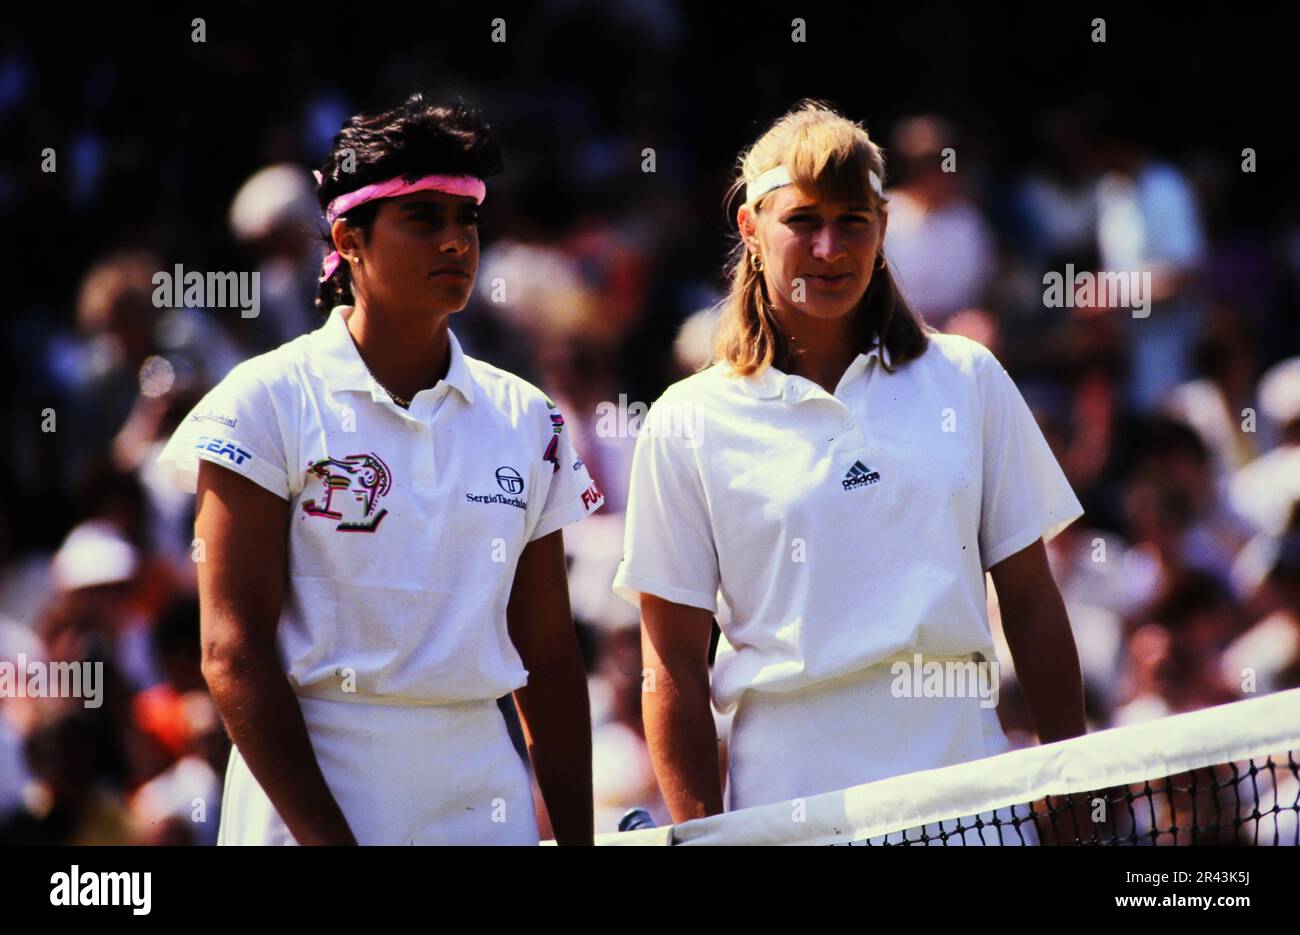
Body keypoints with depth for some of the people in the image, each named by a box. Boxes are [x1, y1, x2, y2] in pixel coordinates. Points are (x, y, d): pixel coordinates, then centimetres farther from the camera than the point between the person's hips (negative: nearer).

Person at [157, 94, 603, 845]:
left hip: (482, 795, 4)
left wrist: (577, 838, 1)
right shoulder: (267, 402, -4)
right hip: (306, 789, -4)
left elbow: (549, 655, 10)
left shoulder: (526, 421, 9)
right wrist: (327, 838, -17)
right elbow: (235, 652, -10)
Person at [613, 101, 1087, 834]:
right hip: (787, 788, -2)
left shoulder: (966, 379, 8)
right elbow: (674, 666, 1)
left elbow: (1031, 601, 10)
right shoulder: (689, 424, 2)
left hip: (964, 769, 2)